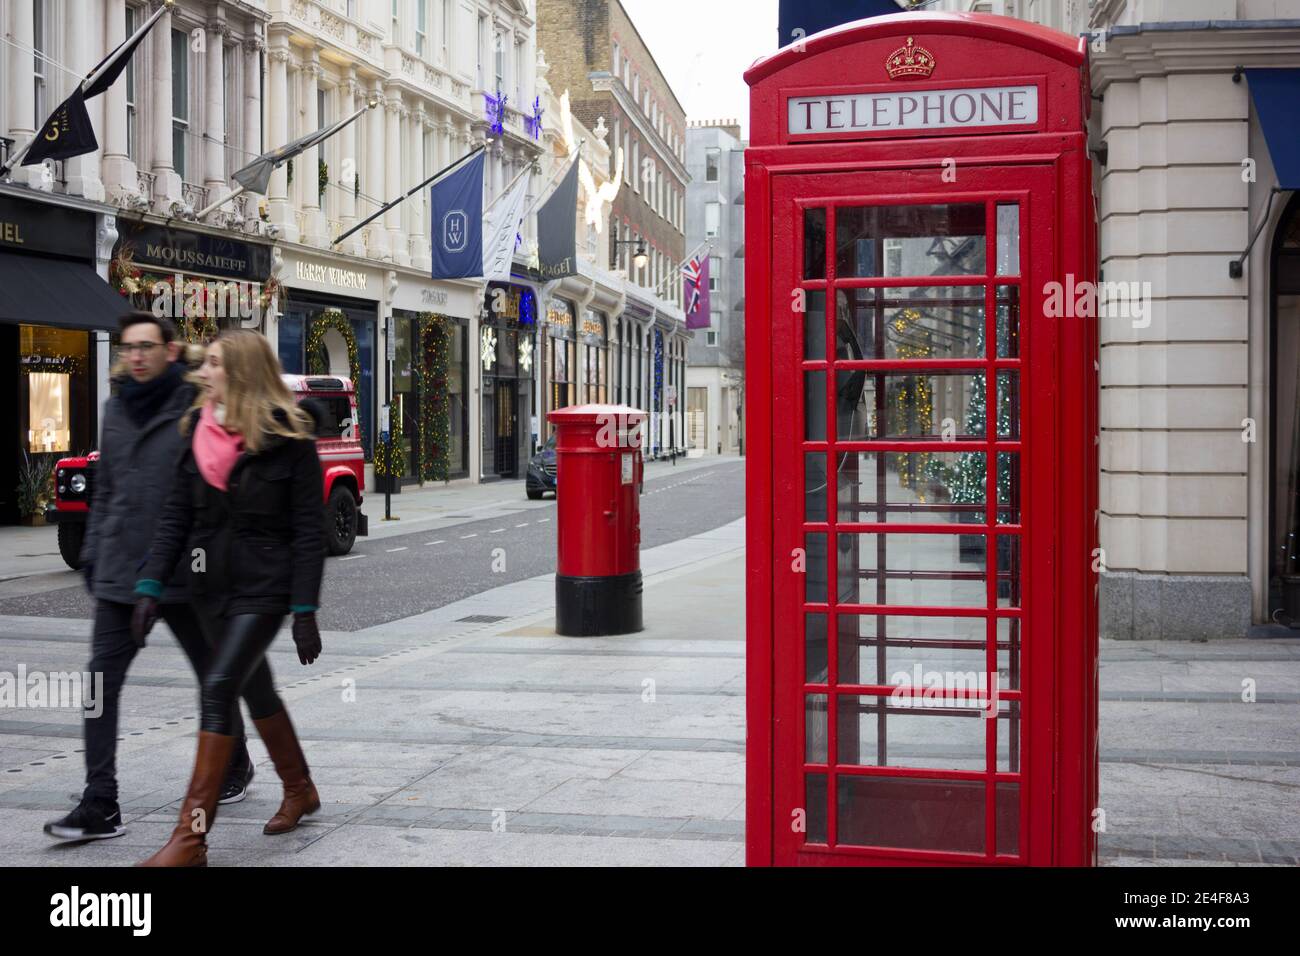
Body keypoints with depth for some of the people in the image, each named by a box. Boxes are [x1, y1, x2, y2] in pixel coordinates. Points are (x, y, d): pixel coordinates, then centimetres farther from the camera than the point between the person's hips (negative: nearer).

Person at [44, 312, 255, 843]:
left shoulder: (196, 406, -9)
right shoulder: (117, 409, 12)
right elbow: (105, 490, 19)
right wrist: (92, 554, 16)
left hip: (182, 574, -5)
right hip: (118, 574, 5)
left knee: (213, 676, 13)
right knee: (102, 681, -2)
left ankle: (236, 764, 35)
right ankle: (100, 805, 2)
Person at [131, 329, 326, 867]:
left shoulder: (289, 439, -10)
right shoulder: (199, 432, 5)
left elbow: (308, 531, -10)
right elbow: (176, 516, 5)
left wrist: (305, 611, -12)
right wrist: (150, 586, -3)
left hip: (265, 586, -6)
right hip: (212, 585, 6)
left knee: (220, 688, -15)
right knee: (255, 689, 16)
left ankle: (191, 837, -12)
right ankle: (299, 791, 36)